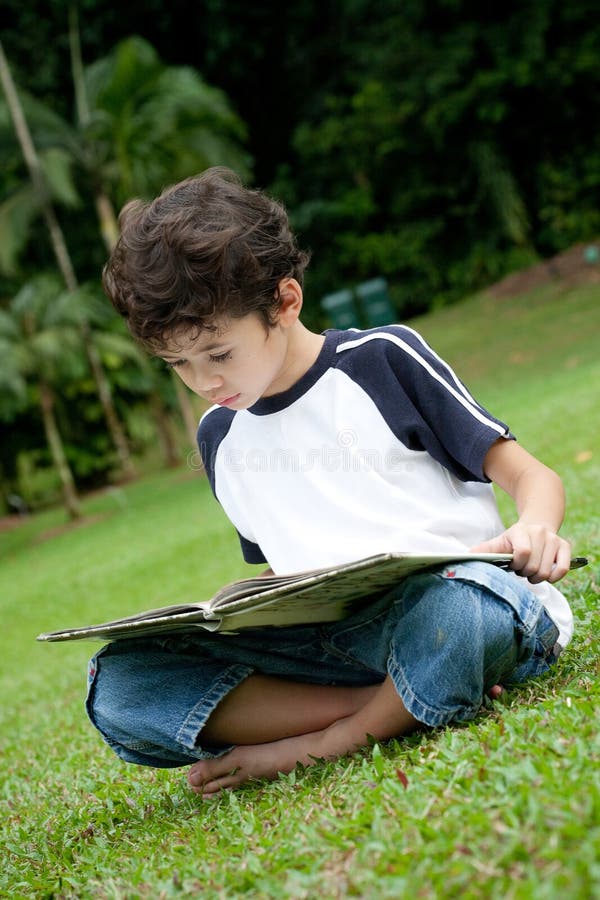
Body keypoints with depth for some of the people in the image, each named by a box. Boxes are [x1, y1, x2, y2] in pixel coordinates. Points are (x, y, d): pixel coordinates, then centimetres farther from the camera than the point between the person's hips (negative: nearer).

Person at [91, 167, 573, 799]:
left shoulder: (383, 357, 2)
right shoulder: (220, 436, 17)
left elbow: (530, 475, 2)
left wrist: (533, 530, -20)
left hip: (457, 591, -4)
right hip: (331, 643, 4)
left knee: (445, 612, -43)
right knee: (119, 684, -16)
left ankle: (316, 746, -11)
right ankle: (401, 709, -19)